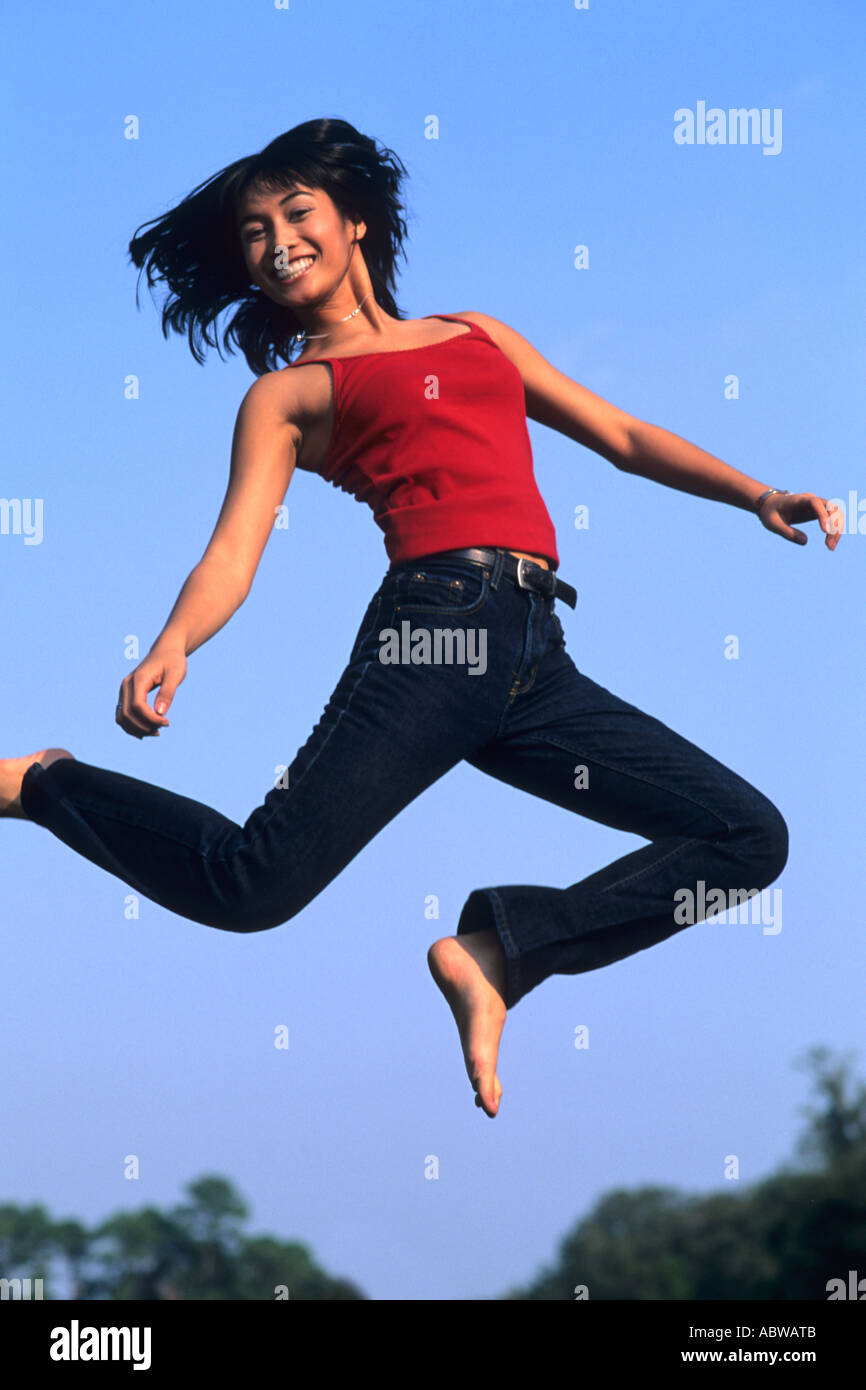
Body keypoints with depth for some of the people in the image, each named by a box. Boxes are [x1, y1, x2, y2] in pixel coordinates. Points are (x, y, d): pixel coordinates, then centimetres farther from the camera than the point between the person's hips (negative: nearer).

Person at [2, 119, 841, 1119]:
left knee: (751, 837, -7)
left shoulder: (477, 335, 29)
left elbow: (623, 438, 28)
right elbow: (234, 550, 0)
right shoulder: (286, 395, 15)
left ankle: (498, 949, -3)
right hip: (434, 631, -5)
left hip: (534, 662, 5)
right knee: (258, 882, -23)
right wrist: (171, 647, -20)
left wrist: (756, 495, 13)